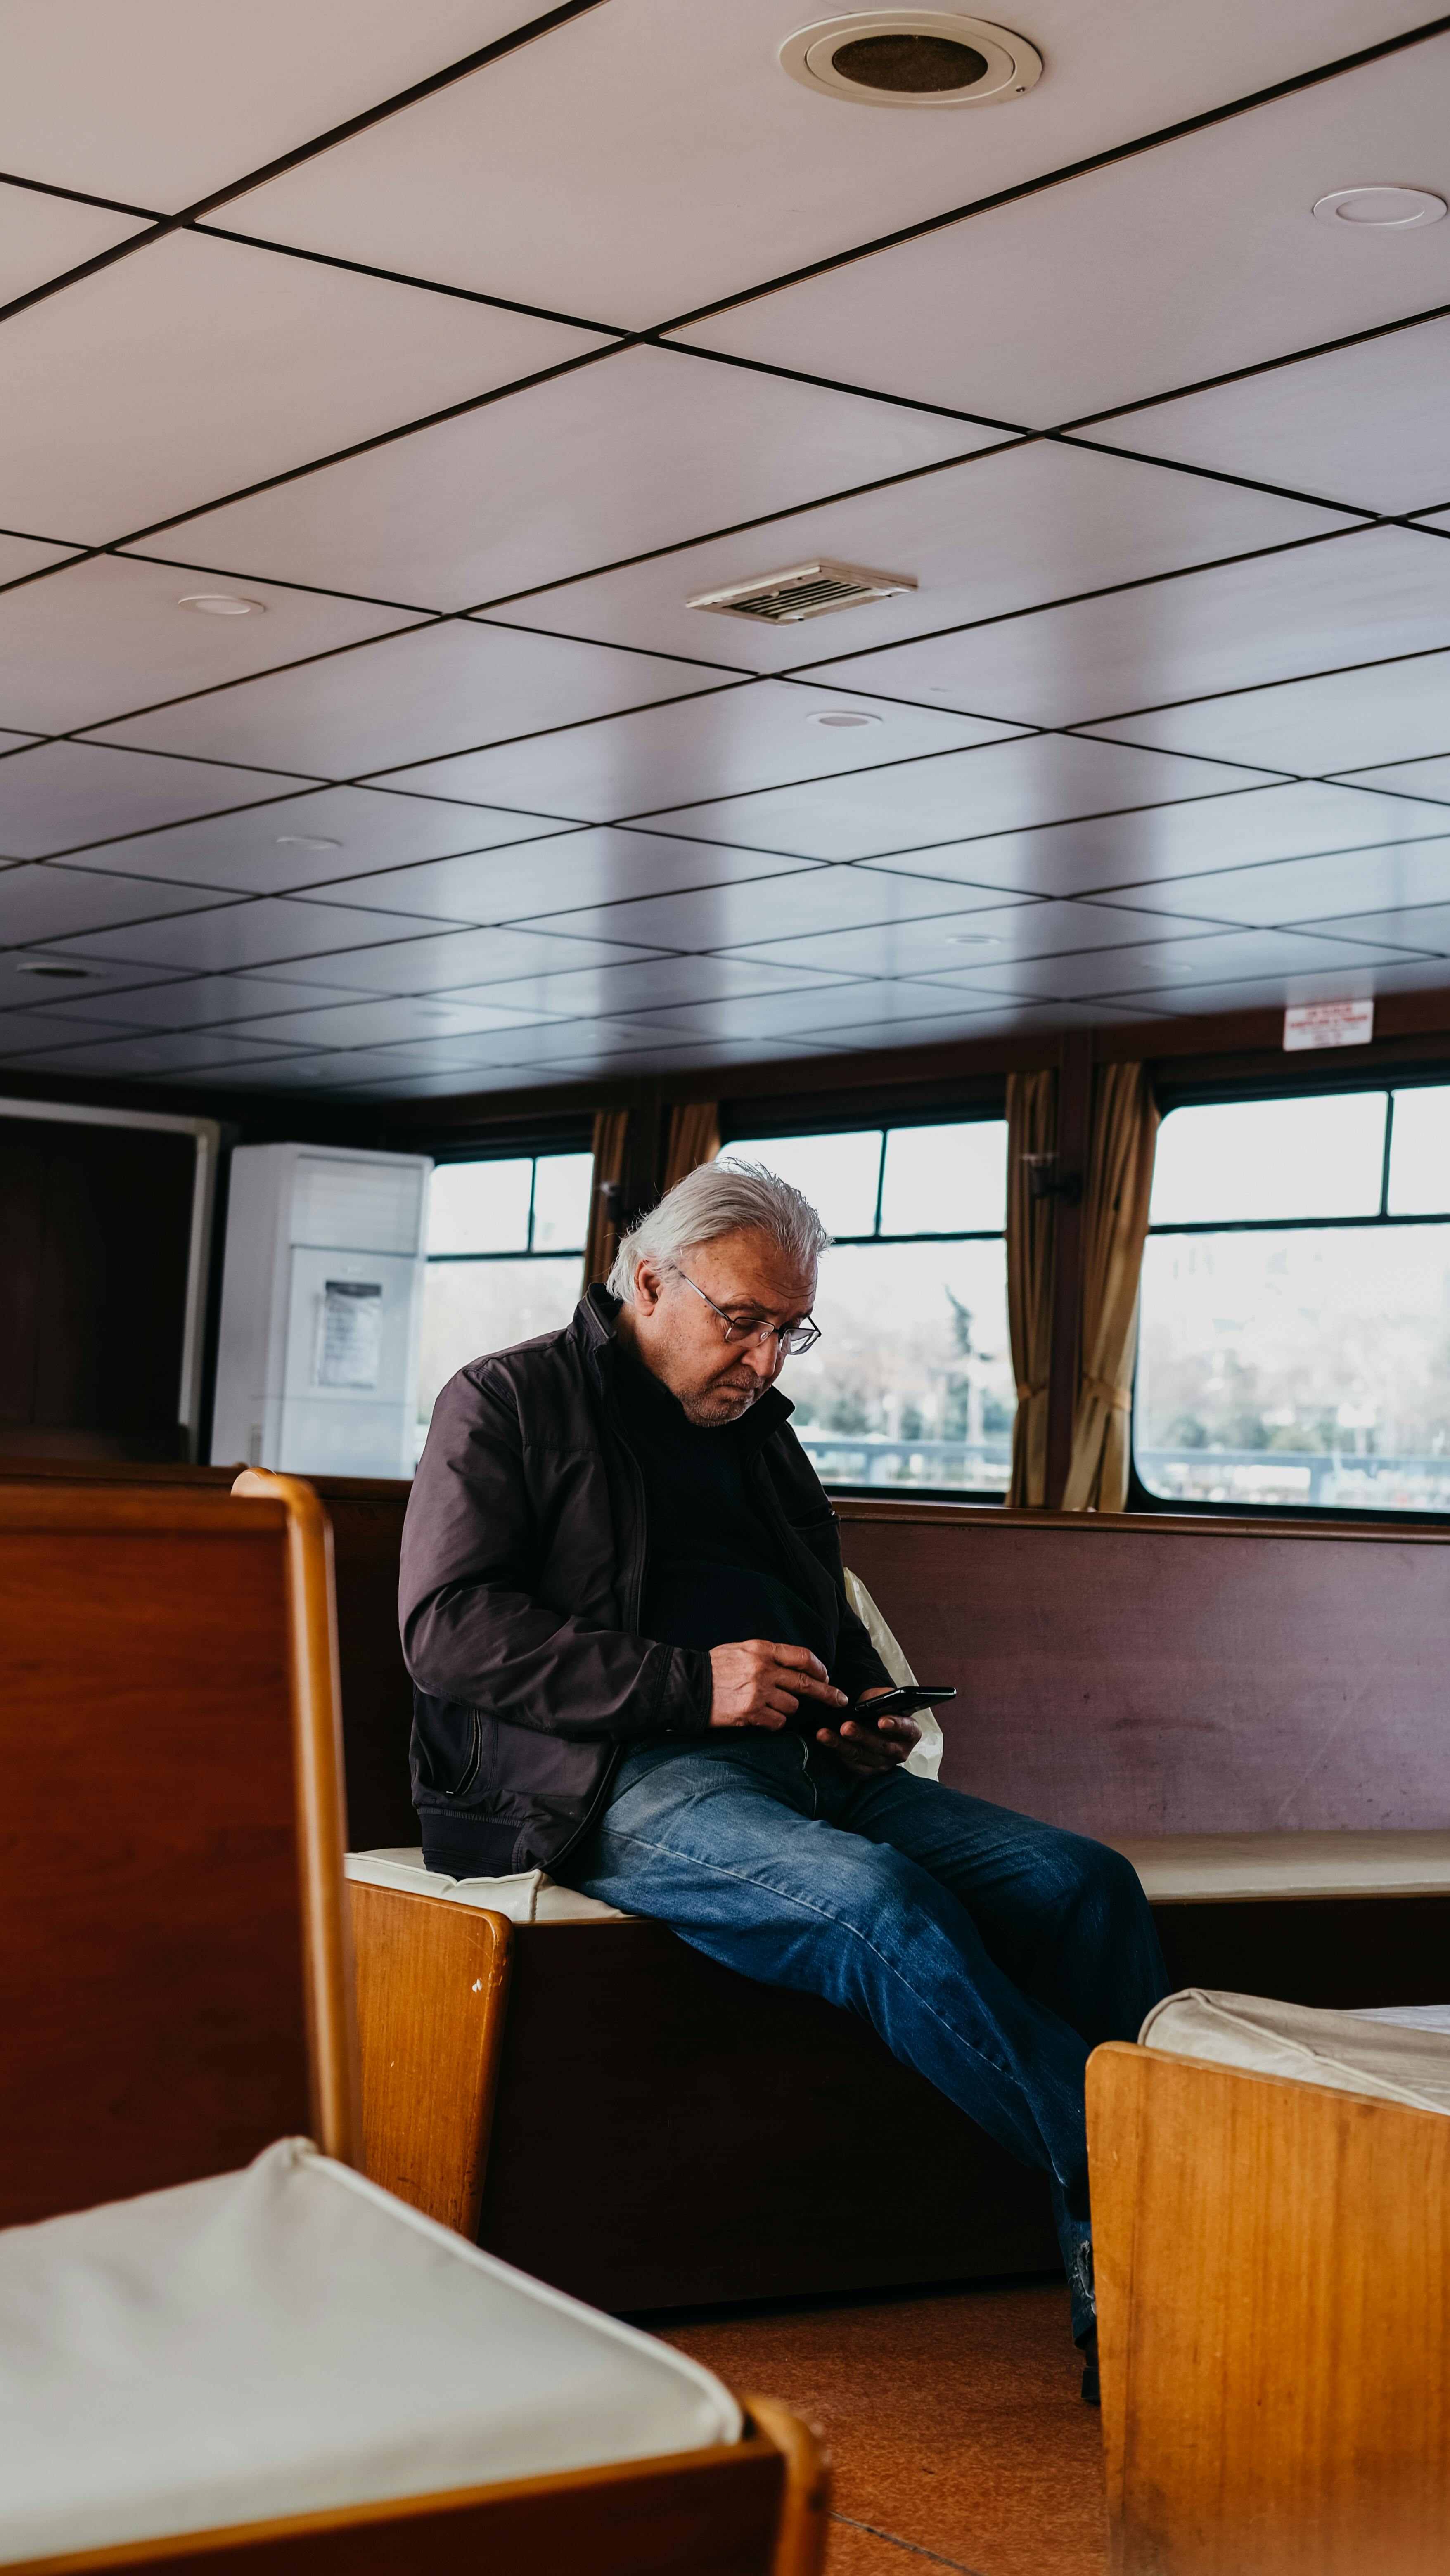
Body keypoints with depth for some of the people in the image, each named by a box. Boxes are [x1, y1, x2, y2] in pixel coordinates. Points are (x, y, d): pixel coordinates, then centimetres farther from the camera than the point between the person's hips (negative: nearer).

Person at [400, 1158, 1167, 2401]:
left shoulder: (758, 1428, 27)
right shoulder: (507, 1403, 7)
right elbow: (450, 1628, -7)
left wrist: (867, 1716, 11)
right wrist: (692, 1685, -15)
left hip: (802, 1766, 7)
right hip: (620, 1777, -6)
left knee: (1085, 1880, -17)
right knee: (878, 1901, -35)